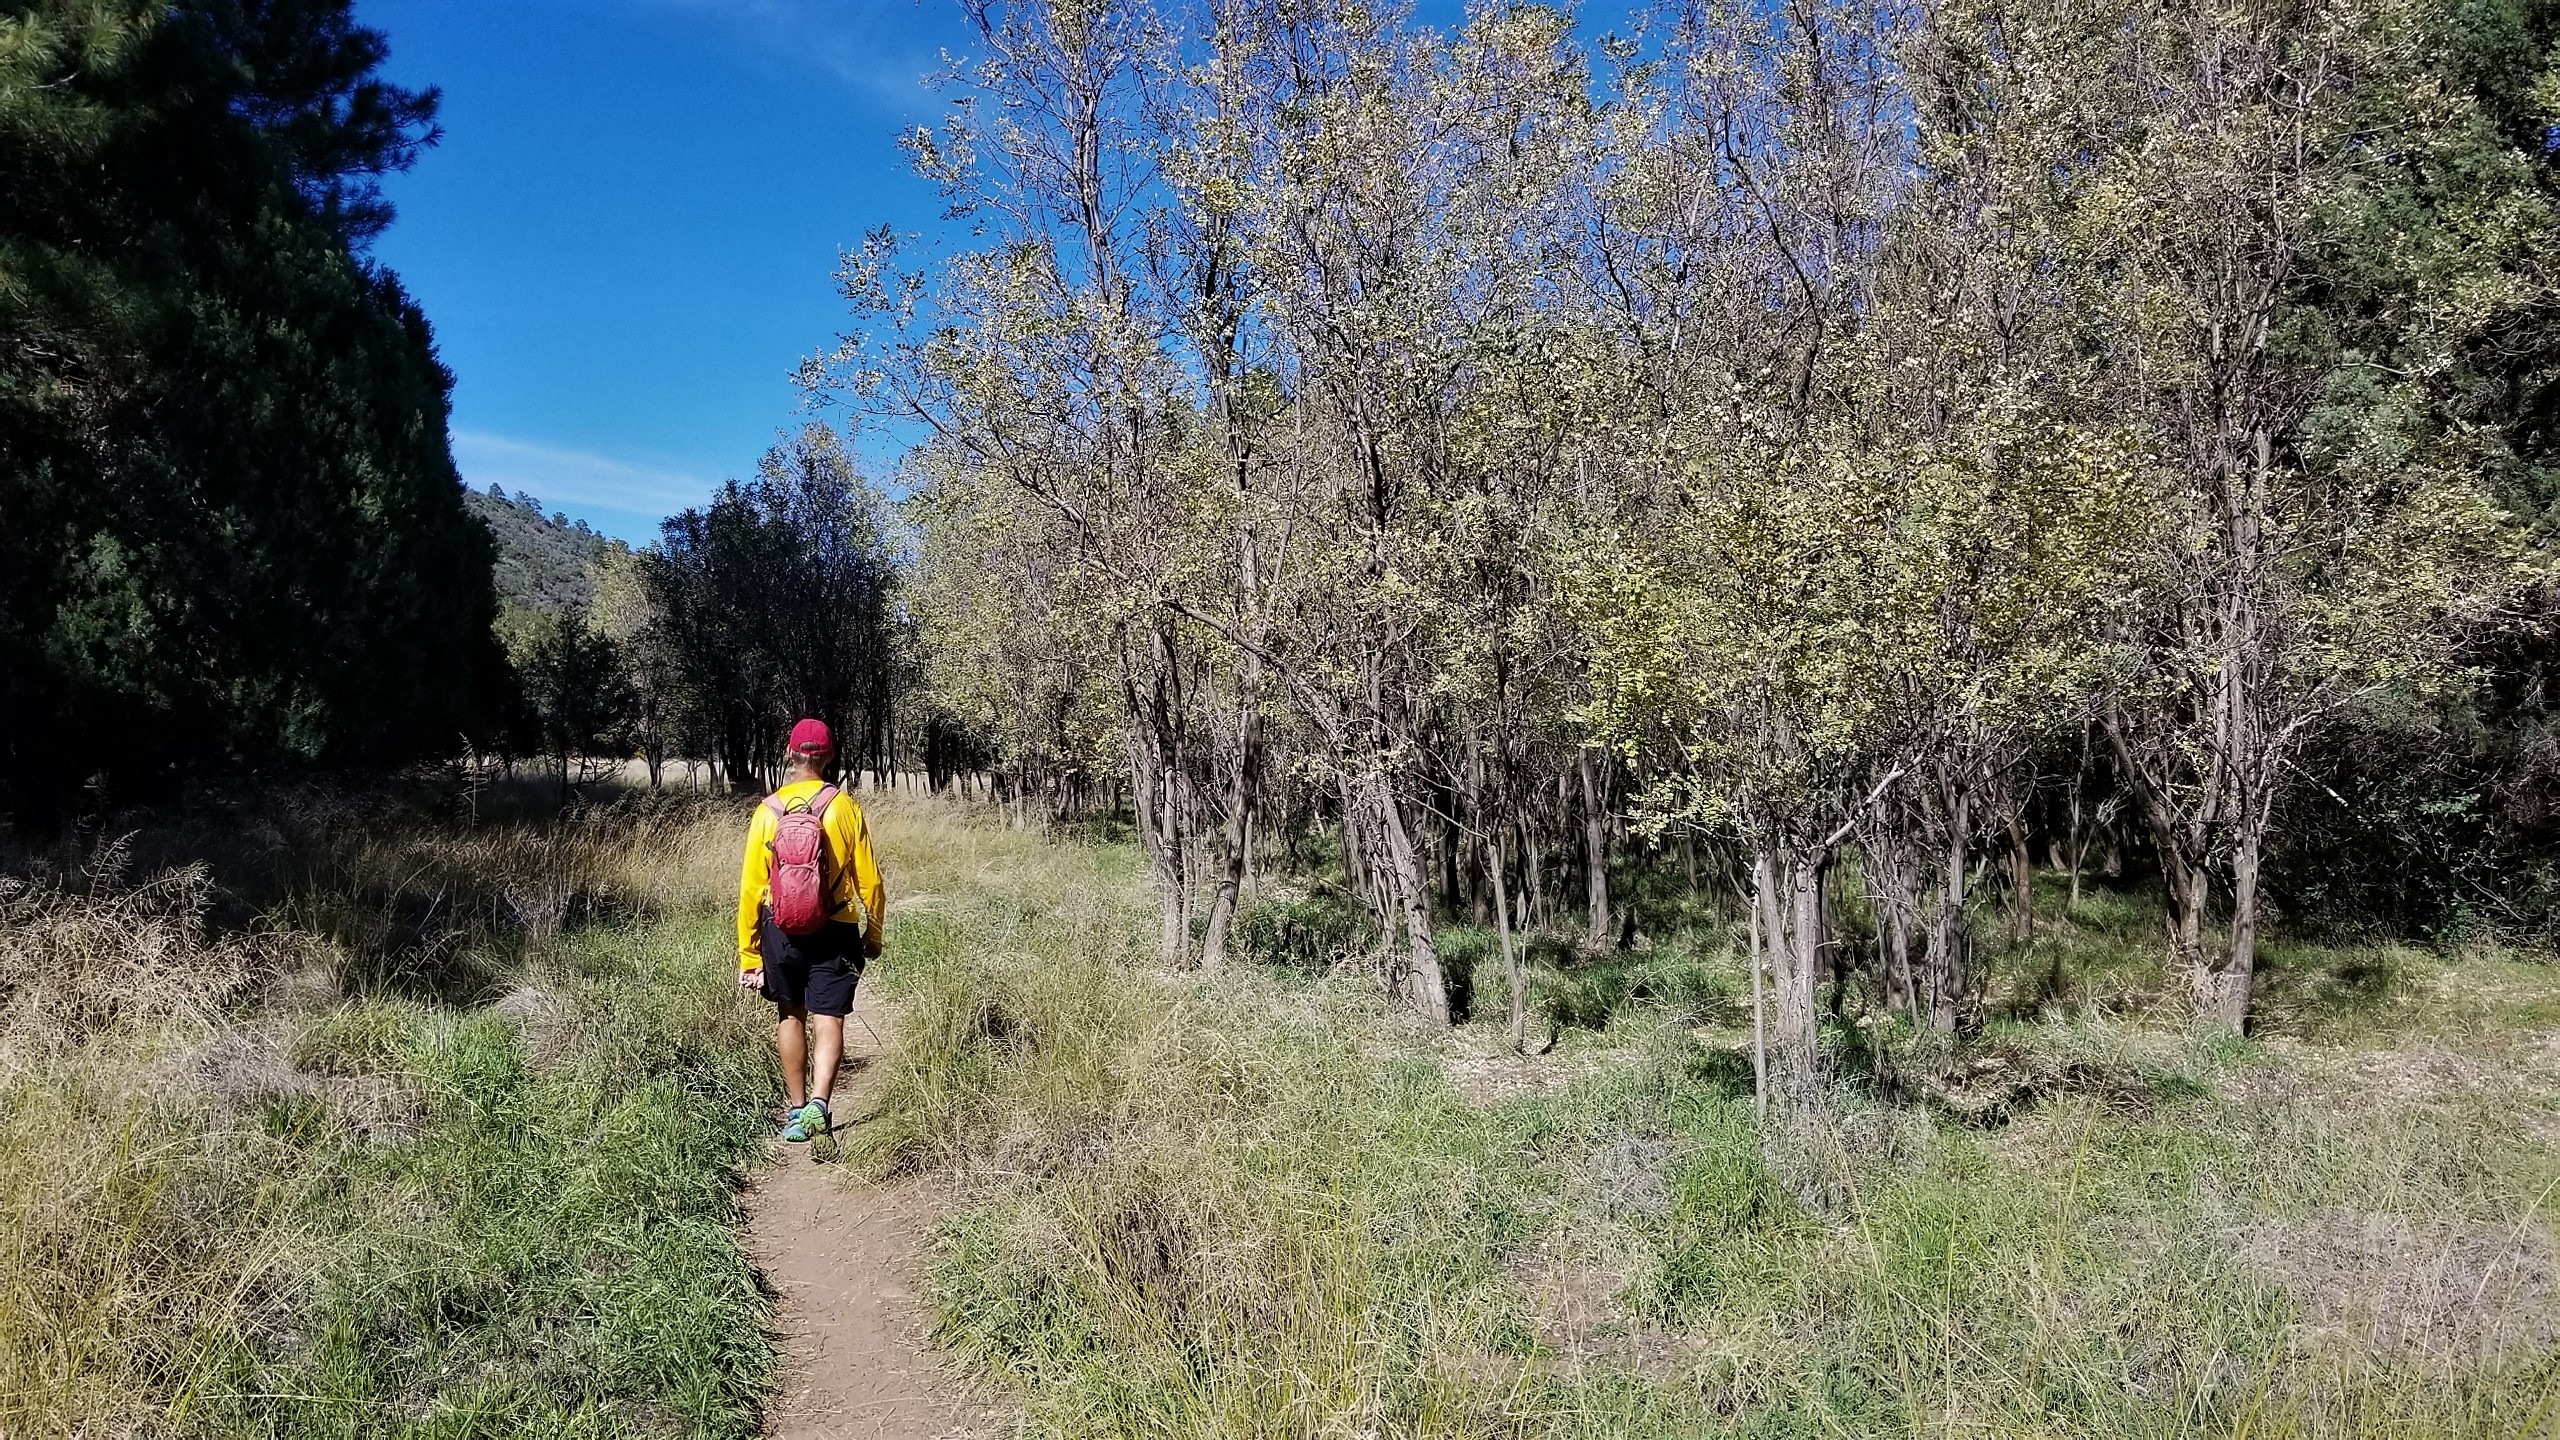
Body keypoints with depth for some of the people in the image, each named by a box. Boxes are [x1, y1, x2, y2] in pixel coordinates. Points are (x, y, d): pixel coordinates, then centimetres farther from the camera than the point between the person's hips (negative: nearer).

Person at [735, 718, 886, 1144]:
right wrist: (873, 935, 10)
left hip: (781, 929, 2)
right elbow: (869, 881, -4)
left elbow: (751, 887, -3)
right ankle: (818, 1103, -20)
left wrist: (748, 955, 4)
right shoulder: (844, 807, -6)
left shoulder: (768, 811, -4)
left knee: (790, 1015, 18)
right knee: (827, 1020, 0)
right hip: (836, 932, -2)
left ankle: (797, 1108, 26)